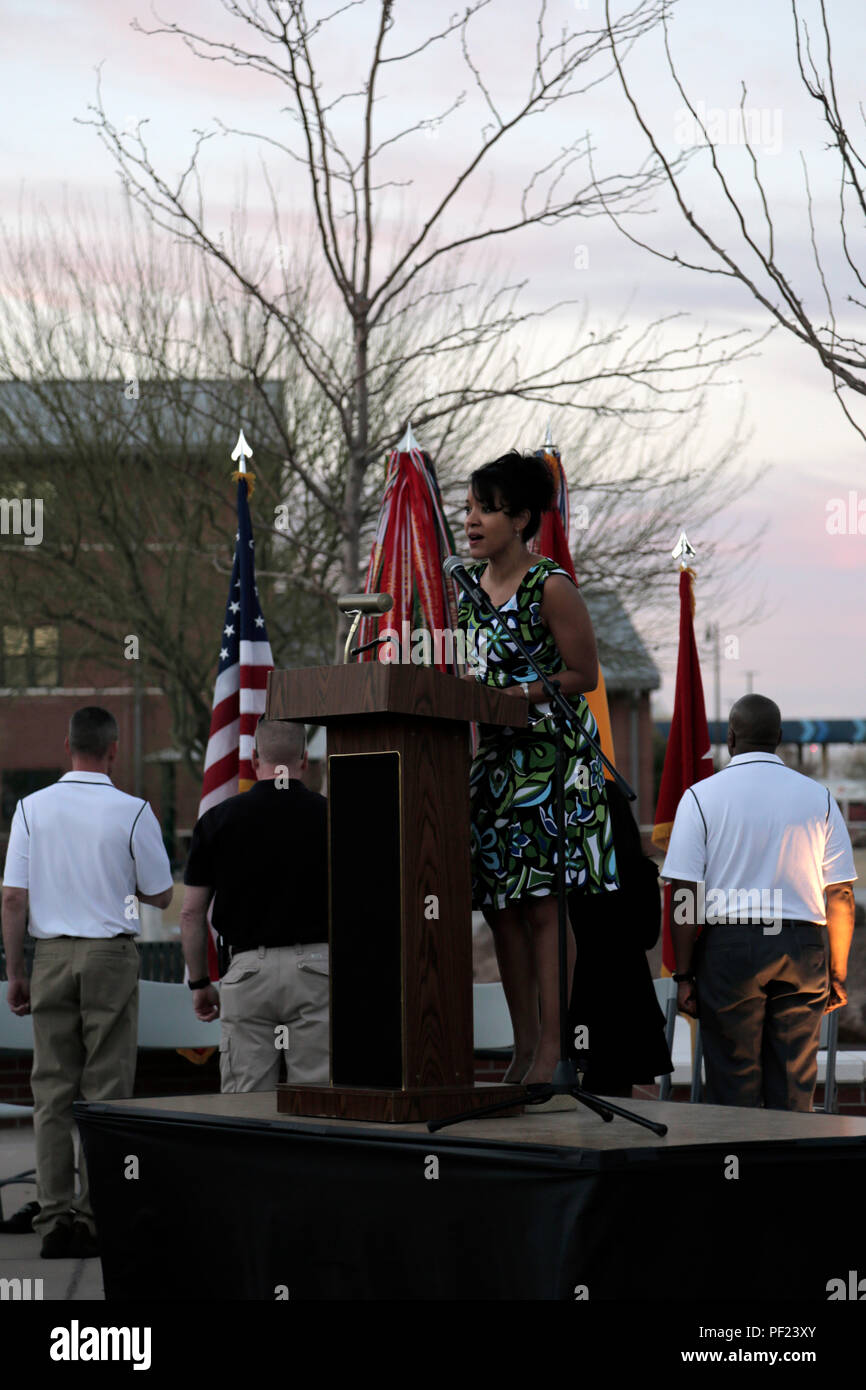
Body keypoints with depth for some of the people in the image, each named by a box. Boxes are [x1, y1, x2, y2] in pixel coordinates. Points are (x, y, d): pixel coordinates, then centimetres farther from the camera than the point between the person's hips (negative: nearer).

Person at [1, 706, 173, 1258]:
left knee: (53, 1089, 7)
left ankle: (54, 1214, 4)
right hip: (111, 953, -2)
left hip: (52, 954, 2)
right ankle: (94, 1215, 0)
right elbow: (161, 895, 1)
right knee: (106, 1089, 2)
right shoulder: (133, 812, -7)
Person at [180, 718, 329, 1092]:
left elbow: (192, 913, 3)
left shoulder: (218, 820, 1)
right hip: (314, 967, 0)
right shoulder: (329, 816, 0)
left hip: (248, 968, 0)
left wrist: (199, 982, 14)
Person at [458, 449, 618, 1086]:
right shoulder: (466, 584, 11)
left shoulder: (551, 587, -10)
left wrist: (516, 693, -16)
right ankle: (524, 1045, 12)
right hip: (490, 757, 7)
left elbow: (583, 675, -8)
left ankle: (553, 1047, -6)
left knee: (543, 902, -9)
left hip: (550, 755, -7)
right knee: (500, 904, 6)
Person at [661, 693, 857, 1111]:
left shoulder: (700, 797, -1)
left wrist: (684, 974, -1)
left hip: (728, 948, -2)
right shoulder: (819, 798, 6)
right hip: (803, 949, 2)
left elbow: (685, 896, -5)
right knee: (793, 1089, 7)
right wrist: (837, 974, 11)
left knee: (733, 1088, 3)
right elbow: (840, 896, 4)